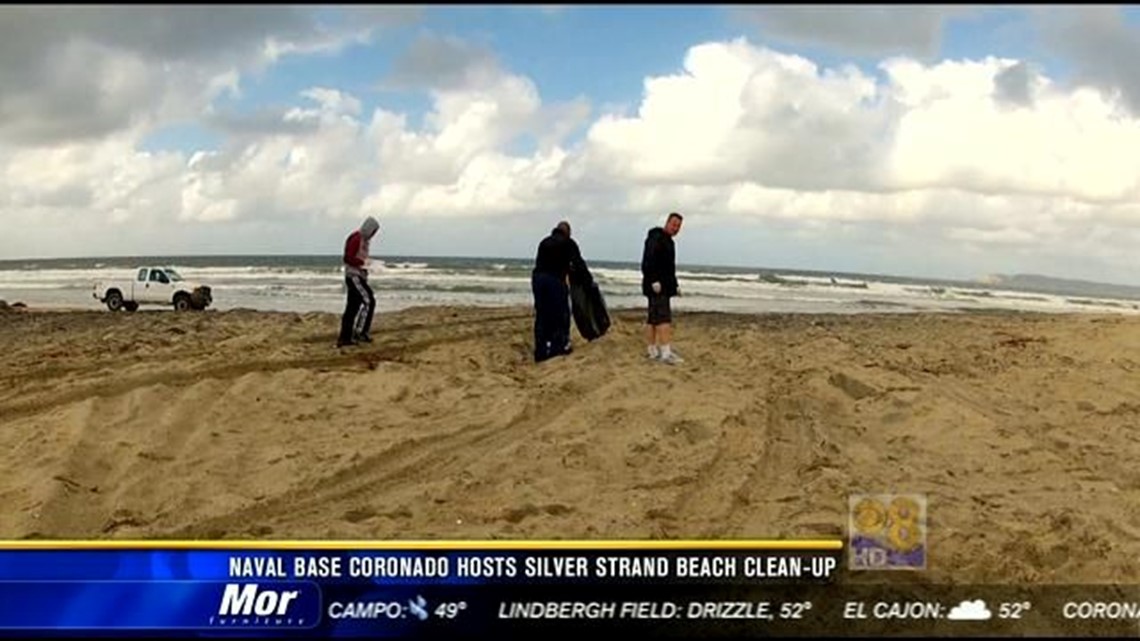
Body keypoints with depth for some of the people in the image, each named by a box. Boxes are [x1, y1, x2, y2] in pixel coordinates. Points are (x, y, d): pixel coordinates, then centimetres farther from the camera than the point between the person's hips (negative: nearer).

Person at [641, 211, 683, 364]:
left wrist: (675, 285, 24)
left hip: (663, 287, 10)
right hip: (657, 286, -10)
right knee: (664, 317, -17)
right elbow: (648, 261, -21)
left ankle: (653, 351, 14)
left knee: (653, 318, 10)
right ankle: (666, 353, -23)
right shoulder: (656, 238, -10)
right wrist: (654, 280, -28)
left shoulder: (668, 241, 22)